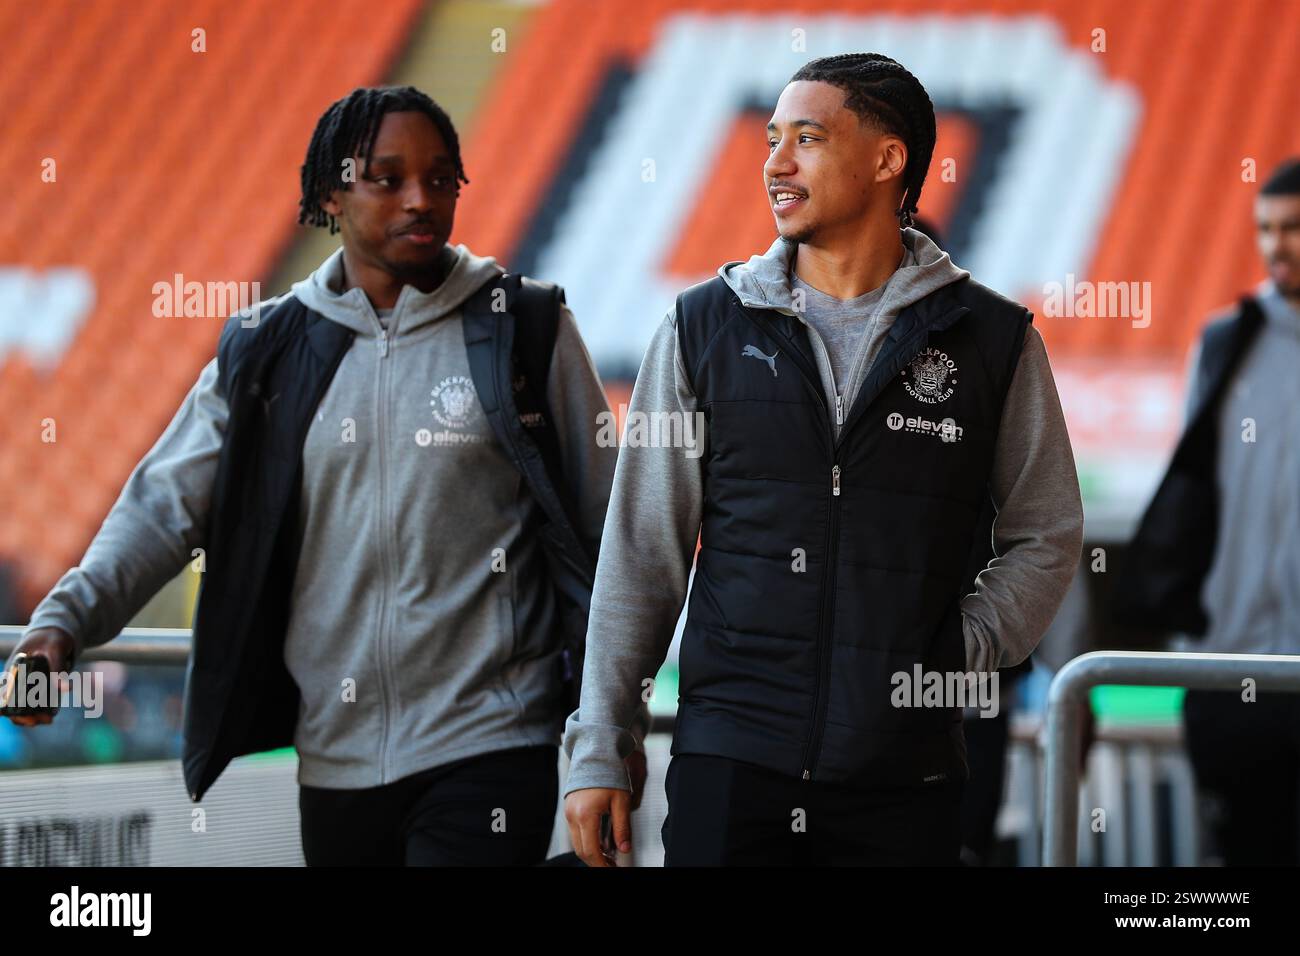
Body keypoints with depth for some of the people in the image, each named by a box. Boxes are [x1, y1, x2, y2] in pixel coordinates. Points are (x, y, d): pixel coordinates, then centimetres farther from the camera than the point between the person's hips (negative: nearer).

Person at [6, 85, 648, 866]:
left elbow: (603, 532, 4)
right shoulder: (266, 352, 8)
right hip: (336, 757, 3)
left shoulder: (526, 330, 2)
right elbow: (167, 503, 1)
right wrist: (65, 620, -15)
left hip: (488, 749, -3)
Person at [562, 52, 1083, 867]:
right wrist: (598, 752, 3)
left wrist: (958, 657, -3)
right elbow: (641, 553, 7)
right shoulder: (705, 327, 6)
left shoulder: (991, 339, 4)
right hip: (728, 765, 0)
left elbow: (1045, 537, 12)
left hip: (907, 776, 0)